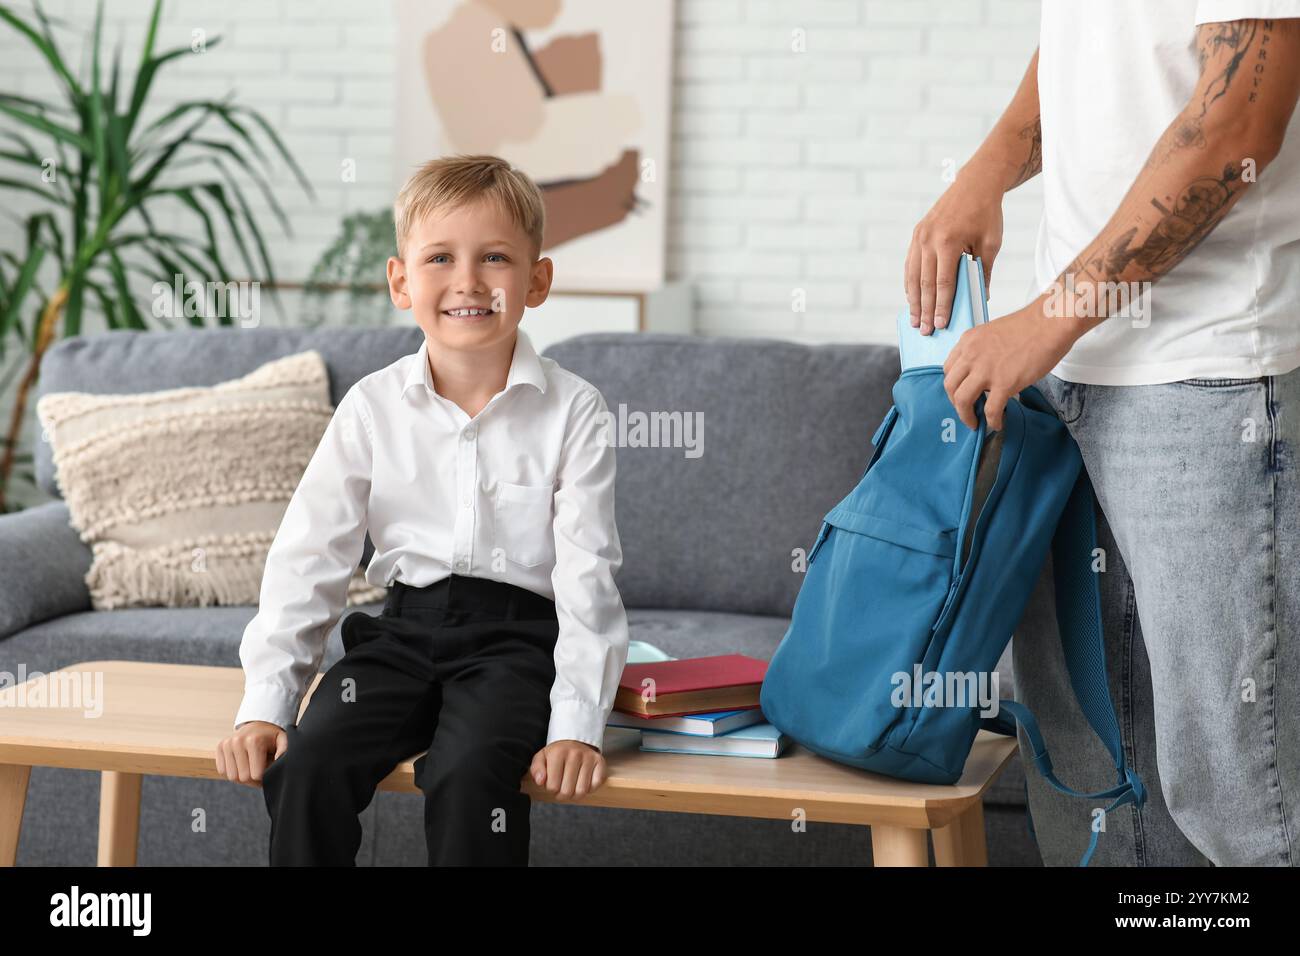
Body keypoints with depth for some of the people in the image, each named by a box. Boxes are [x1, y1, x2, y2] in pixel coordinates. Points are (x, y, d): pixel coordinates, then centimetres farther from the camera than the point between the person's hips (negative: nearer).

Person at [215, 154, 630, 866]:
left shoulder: (572, 411, -3)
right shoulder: (373, 407, 3)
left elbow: (586, 575, -7)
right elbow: (308, 560, 2)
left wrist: (577, 724, -18)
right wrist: (263, 706, -7)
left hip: (516, 638, -2)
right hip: (403, 630, 3)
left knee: (466, 778, -31)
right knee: (305, 768, -24)